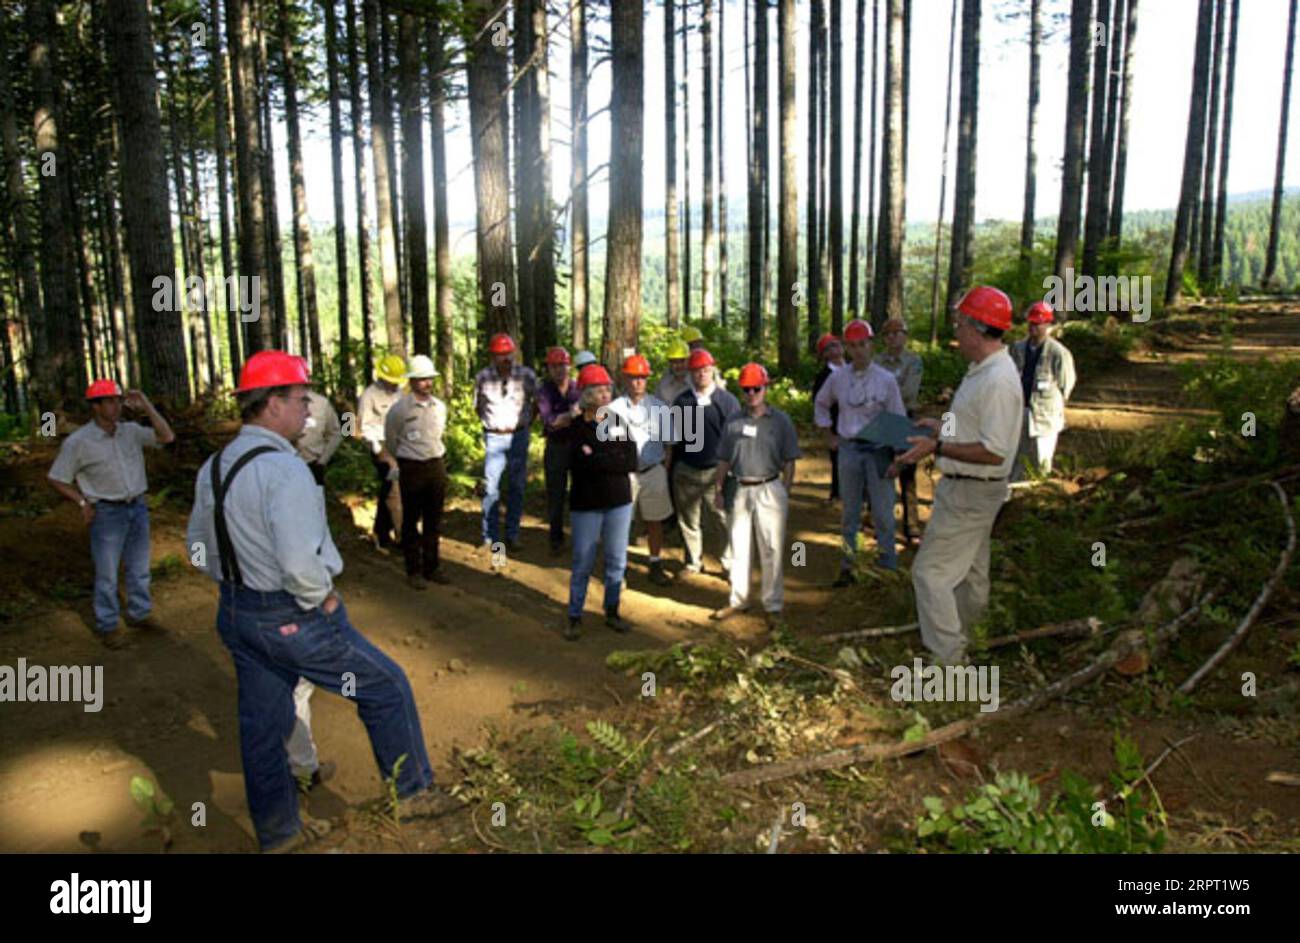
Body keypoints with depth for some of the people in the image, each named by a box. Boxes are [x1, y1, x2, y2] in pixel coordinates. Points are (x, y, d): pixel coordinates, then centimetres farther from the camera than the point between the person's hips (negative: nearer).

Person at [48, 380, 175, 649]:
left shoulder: (131, 431, 0)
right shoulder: (78, 442, -11)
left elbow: (166, 437, -7)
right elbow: (57, 479, -3)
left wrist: (146, 406, -11)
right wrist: (83, 503, -11)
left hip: (138, 508, 5)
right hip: (107, 514, -4)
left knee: (138, 569, 16)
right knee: (107, 575, 5)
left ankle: (139, 614, 31)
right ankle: (107, 626, 17)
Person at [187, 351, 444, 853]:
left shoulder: (212, 467, 4)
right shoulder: (284, 469, -24)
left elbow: (199, 545, 16)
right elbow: (301, 563, -31)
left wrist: (239, 581, 17)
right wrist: (324, 599, -14)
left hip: (235, 614, 9)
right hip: (293, 618, -8)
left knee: (261, 725, 19)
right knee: (387, 687, 10)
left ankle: (276, 830, 36)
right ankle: (412, 791, 24)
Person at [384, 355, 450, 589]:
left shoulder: (440, 407, 5)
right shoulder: (399, 409, -10)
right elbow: (390, 440, 4)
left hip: (437, 466, 5)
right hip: (412, 469, -5)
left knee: (434, 520, 12)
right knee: (411, 522, 4)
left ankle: (431, 567, 23)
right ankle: (414, 571, 13)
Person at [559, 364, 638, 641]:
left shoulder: (620, 422, 3)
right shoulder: (574, 427, -5)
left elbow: (631, 462, -7)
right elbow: (579, 463, -20)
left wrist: (595, 457, -13)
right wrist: (613, 461, -16)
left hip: (619, 502, 3)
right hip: (586, 504, -3)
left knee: (617, 560, 10)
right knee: (583, 563, 4)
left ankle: (612, 611, 26)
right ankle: (574, 616, 17)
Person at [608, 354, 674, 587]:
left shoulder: (659, 406, 2)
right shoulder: (614, 408, -3)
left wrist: (664, 468, 3)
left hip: (654, 471, 2)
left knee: (655, 521, 10)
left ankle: (656, 565, 24)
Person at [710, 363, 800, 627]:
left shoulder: (781, 421, -1)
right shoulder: (734, 422, 8)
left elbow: (789, 461, 0)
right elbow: (724, 459, 12)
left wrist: (785, 493, -4)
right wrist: (718, 490, 8)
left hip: (769, 489, -3)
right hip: (740, 489, 3)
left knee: (771, 550, 1)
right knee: (738, 548, 11)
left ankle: (772, 605, 11)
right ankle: (738, 600, 25)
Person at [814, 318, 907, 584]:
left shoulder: (886, 379, -5)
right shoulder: (838, 377, 3)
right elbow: (821, 404, 21)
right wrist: (829, 434, 13)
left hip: (878, 450, -3)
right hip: (848, 449, 3)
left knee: (883, 512, -2)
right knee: (849, 511, 11)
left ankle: (888, 567, 7)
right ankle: (847, 566, 20)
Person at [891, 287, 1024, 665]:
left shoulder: (998, 381, -25)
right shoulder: (984, 371, 9)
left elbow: (994, 451, -28)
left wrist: (937, 447, -26)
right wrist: (944, 427, 17)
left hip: (970, 493, -11)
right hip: (966, 489, 11)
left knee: (931, 571, -7)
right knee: (970, 572, 22)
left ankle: (949, 660, 0)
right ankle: (959, 641, 39)